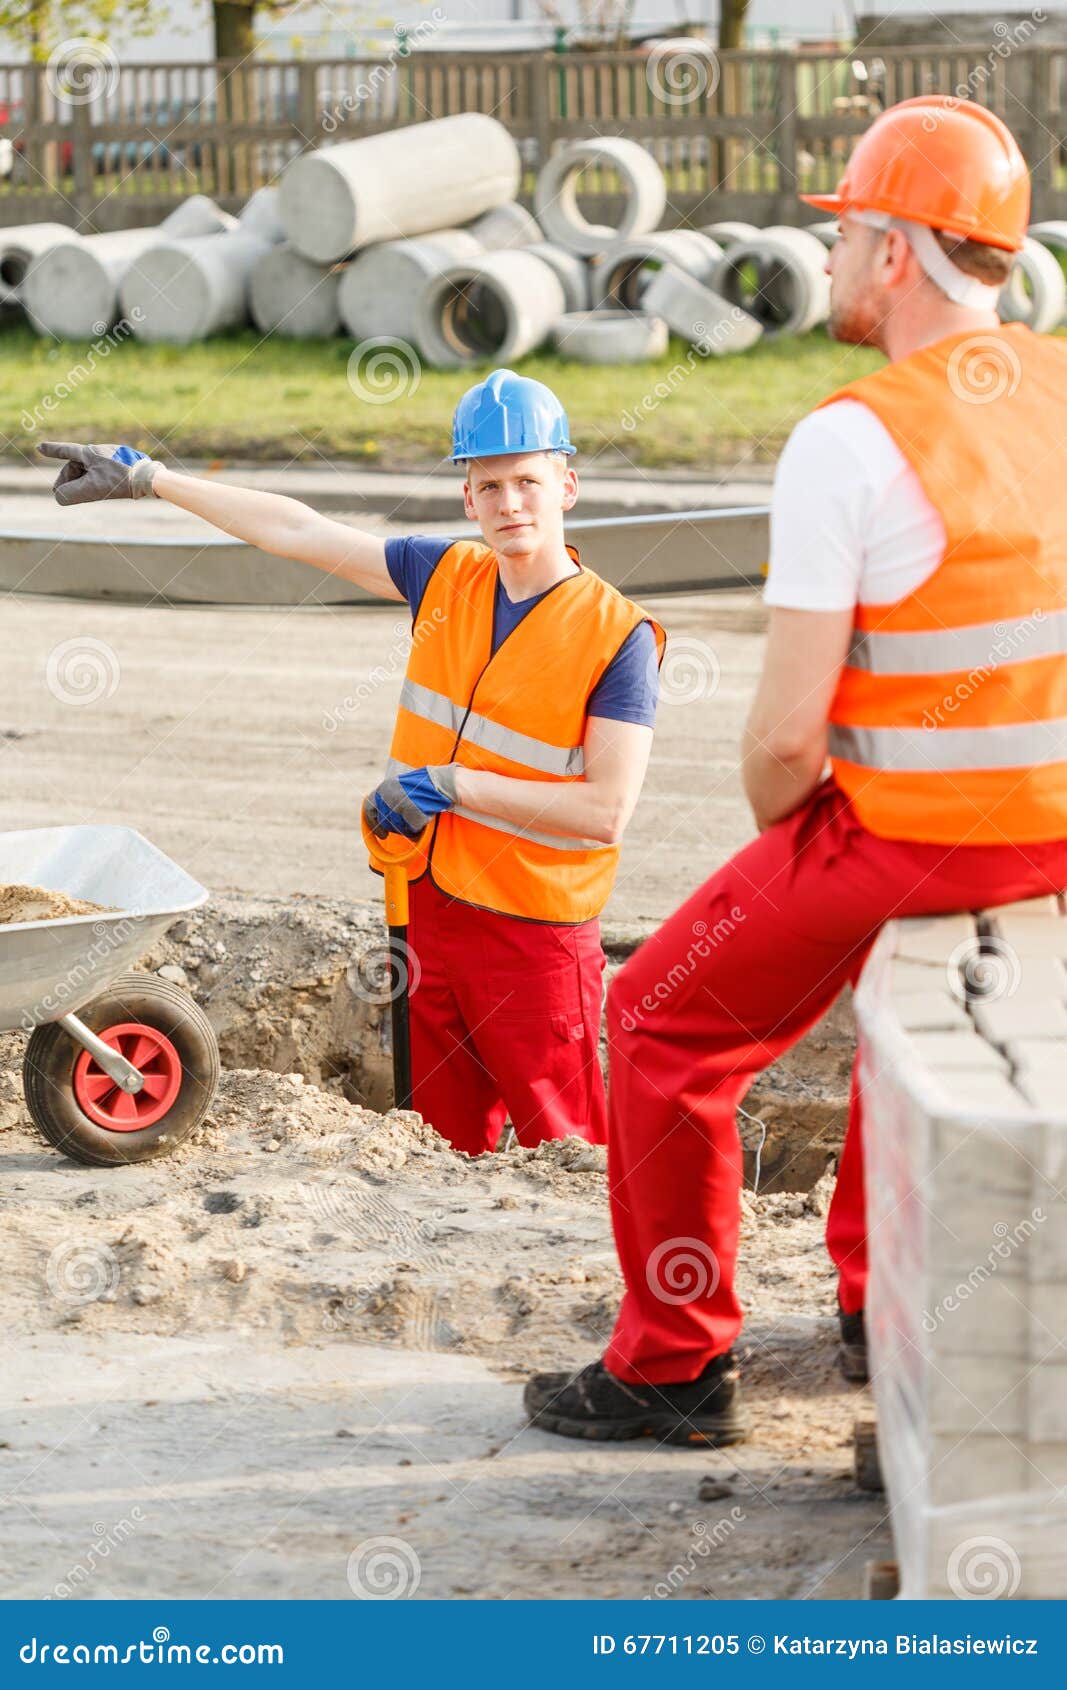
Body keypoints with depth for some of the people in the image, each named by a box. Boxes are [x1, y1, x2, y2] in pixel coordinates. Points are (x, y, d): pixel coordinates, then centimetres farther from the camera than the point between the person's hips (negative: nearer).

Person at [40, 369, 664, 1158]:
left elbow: (608, 809, -18)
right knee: (442, 1149, 11)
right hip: (426, 914, 6)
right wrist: (147, 477, 13)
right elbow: (298, 531, 11)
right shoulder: (446, 578, 5)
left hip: (535, 937, -6)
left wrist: (452, 785, -16)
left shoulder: (616, 634, -12)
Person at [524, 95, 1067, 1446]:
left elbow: (788, 731, -19)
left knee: (665, 1028, 12)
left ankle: (676, 1367, 17)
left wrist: (775, 822, 3)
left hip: (898, 834, -7)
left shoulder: (847, 440, -20)